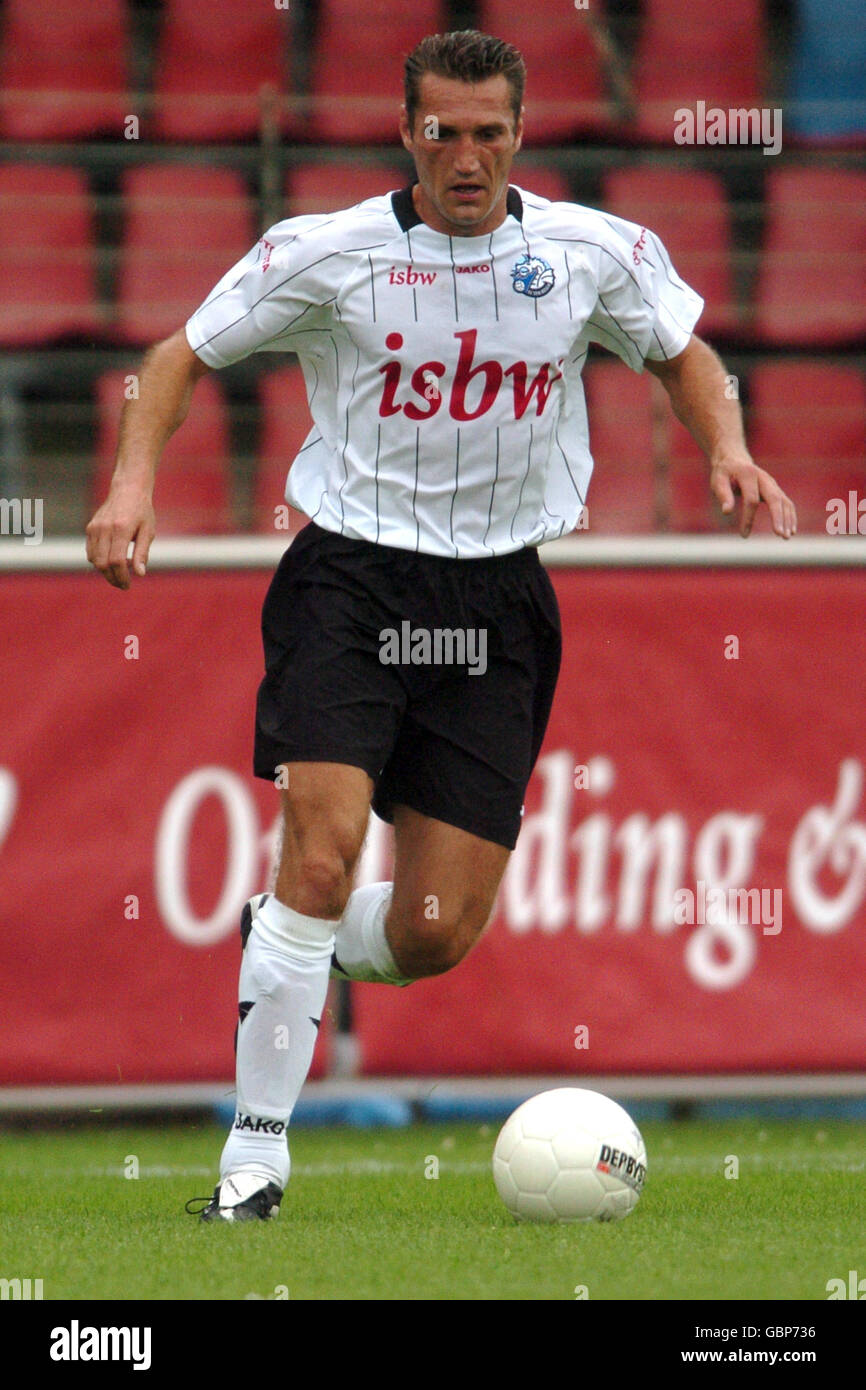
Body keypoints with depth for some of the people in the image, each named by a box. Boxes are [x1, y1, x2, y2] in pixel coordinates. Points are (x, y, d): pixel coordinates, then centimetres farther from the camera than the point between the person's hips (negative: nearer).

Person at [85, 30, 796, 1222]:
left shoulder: (596, 253, 0)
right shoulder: (326, 254, -6)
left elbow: (682, 354, 18)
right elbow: (186, 354, 5)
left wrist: (728, 450, -1)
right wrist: (134, 481, -10)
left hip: (496, 604, 3)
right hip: (350, 576, -3)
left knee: (436, 936, -1)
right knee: (322, 854, -22)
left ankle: (281, 945, 35)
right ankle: (257, 1151, -11)